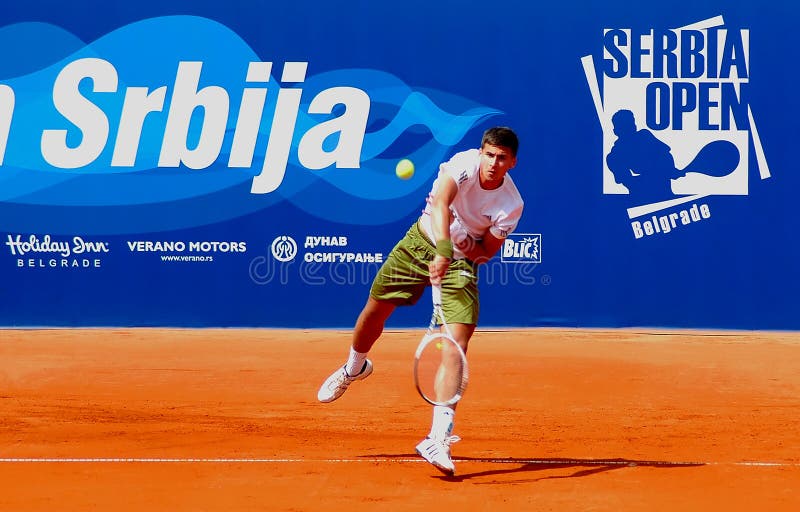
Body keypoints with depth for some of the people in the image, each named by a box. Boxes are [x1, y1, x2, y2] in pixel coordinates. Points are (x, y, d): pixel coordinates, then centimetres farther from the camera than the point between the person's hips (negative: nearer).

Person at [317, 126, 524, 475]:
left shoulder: (511, 205, -20)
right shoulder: (464, 163, -22)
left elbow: (486, 252, -10)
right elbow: (441, 203, -38)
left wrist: (463, 243, -29)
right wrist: (443, 250, -50)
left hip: (462, 260, -2)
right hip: (423, 240, 2)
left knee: (457, 345, -18)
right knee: (375, 311, 13)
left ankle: (439, 439, -20)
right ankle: (354, 368, 49)